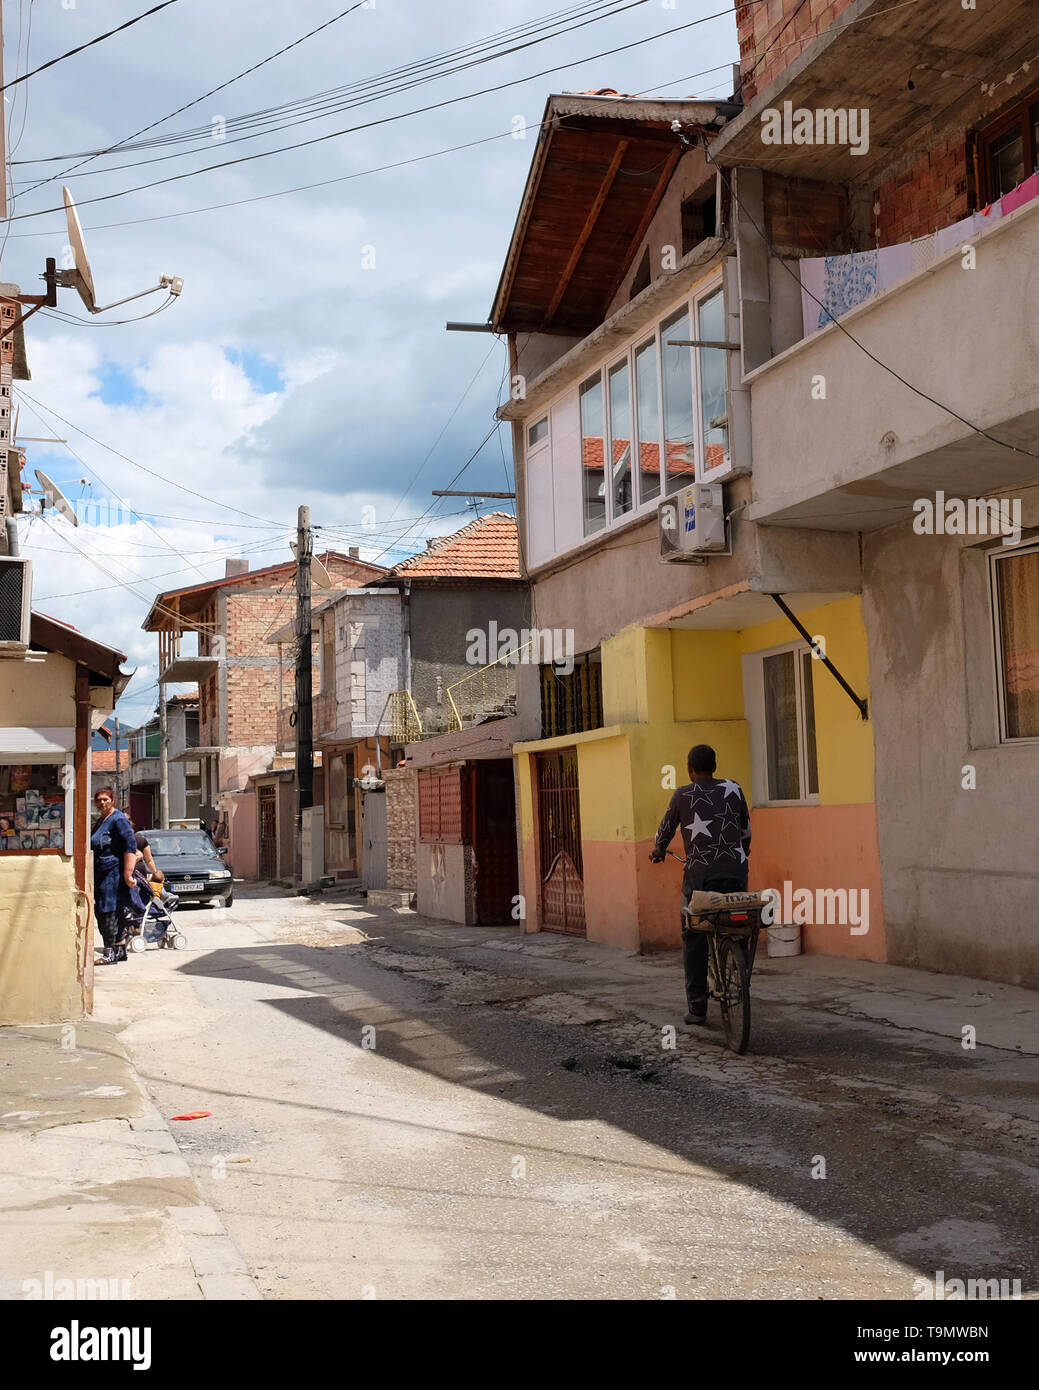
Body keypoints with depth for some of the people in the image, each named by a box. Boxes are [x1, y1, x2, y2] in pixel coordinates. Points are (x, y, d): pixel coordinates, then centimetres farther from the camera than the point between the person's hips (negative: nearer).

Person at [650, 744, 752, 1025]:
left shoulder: (683, 796, 4)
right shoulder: (734, 790, 10)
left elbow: (665, 831, 15)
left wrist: (658, 852, 36)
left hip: (700, 873, -2)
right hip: (736, 870, 2)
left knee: (694, 939, 7)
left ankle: (697, 1008, 5)